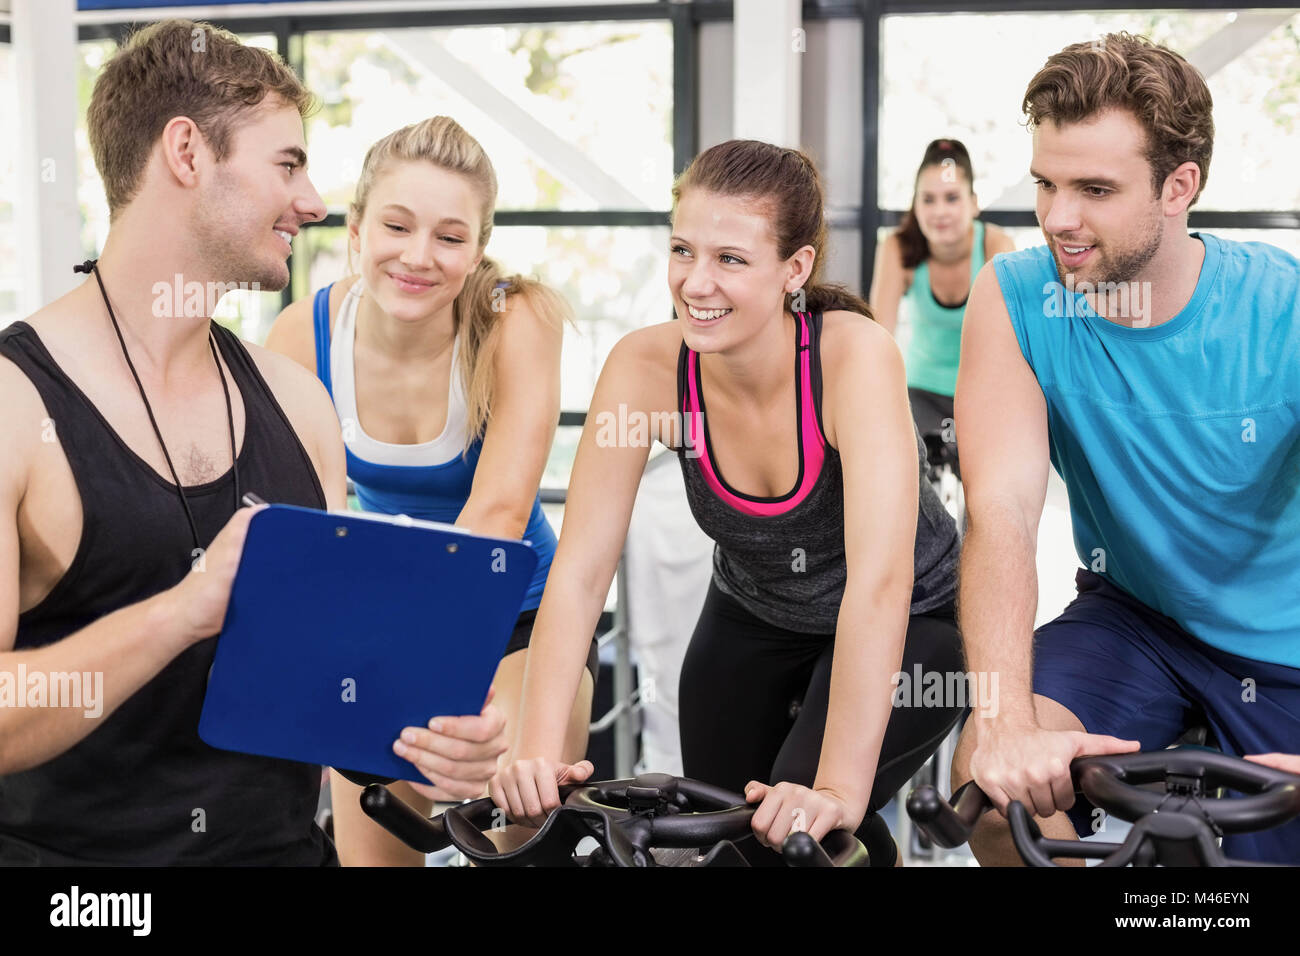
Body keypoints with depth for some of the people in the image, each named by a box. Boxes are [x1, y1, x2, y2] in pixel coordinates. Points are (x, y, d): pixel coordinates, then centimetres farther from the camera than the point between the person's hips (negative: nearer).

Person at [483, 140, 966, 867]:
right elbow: (579, 570, -24)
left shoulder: (854, 353, -32)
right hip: (753, 621, 4)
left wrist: (840, 789, -47)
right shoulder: (646, 367, -22)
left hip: (907, 624, -3)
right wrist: (538, 750, -36)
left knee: (799, 823, -22)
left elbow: (879, 582, -40)